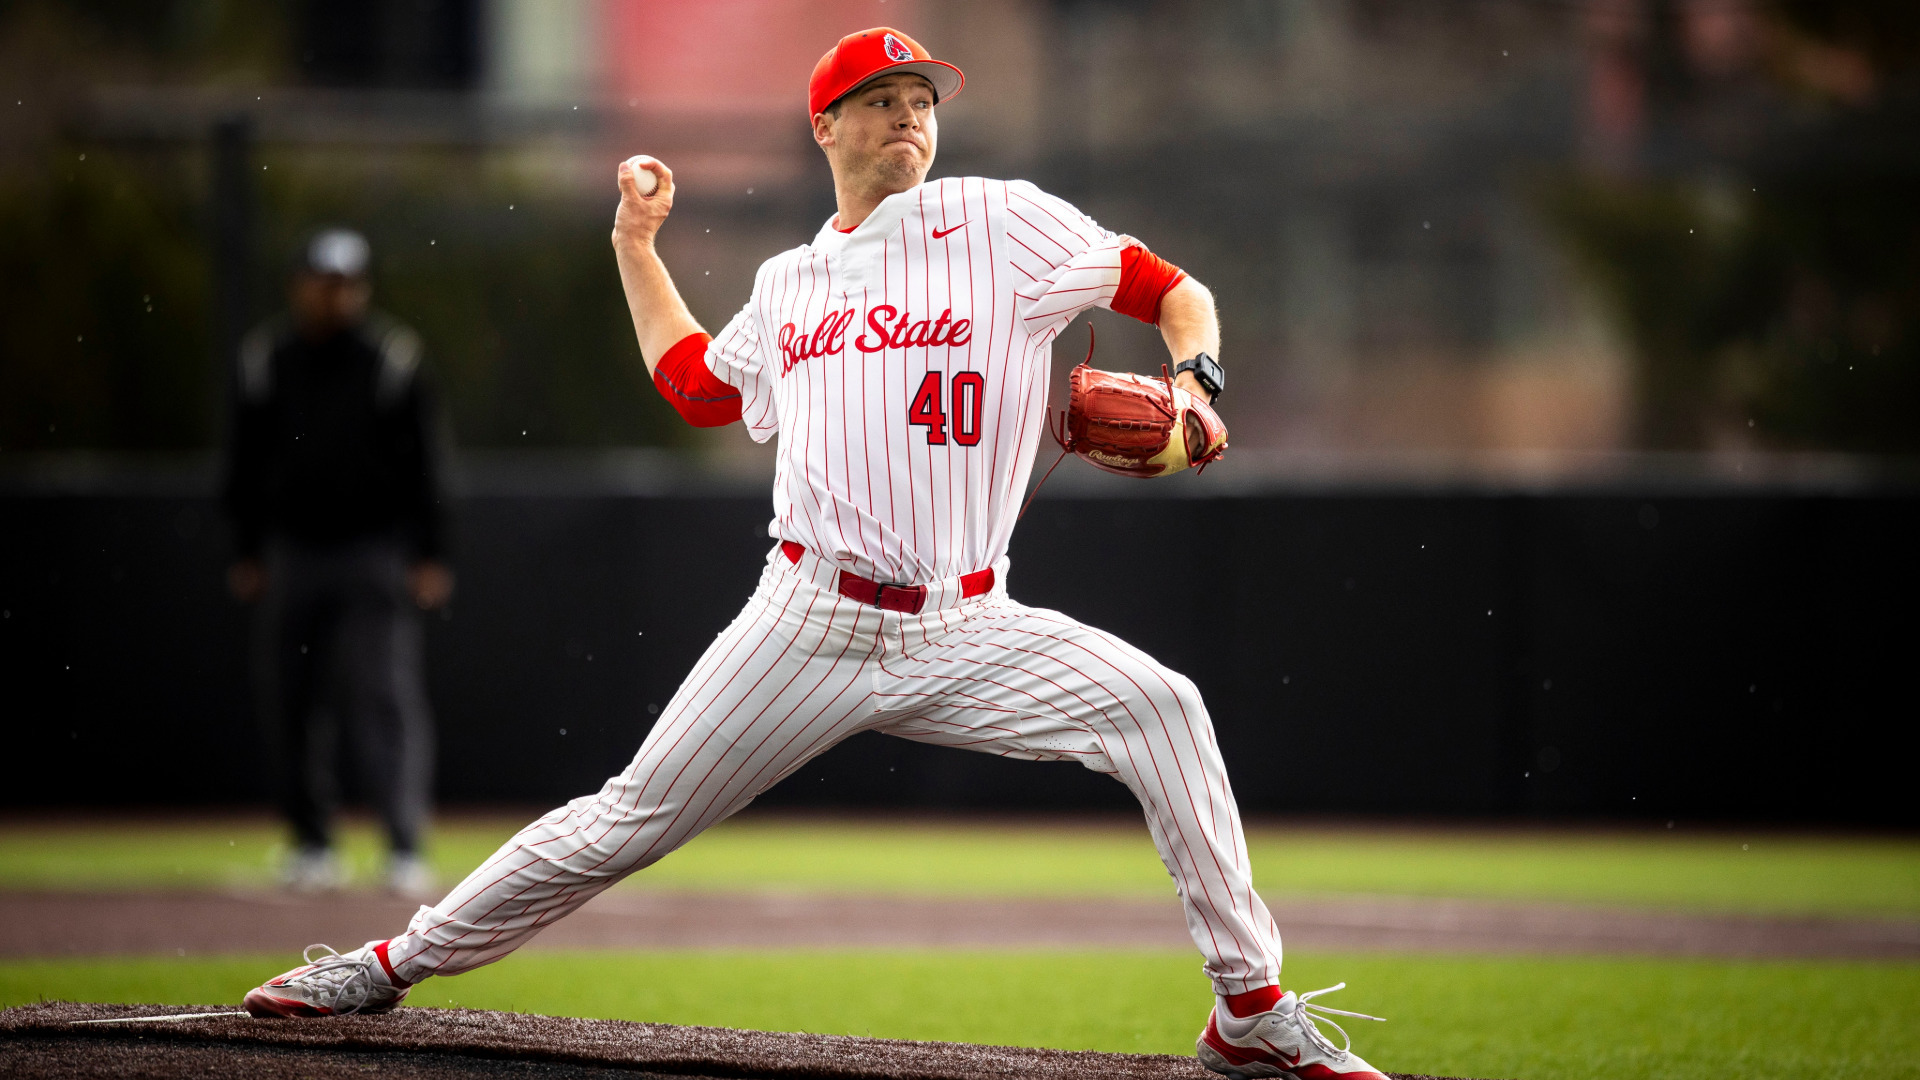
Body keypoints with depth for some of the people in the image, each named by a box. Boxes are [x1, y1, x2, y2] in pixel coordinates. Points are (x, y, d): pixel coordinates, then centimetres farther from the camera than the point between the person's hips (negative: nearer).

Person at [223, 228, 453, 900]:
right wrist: (247, 554, 8)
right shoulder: (264, 360, 6)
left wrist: (428, 558, -6)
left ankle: (405, 850, -12)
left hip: (373, 554, -3)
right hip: (290, 554, 3)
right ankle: (311, 845, 17)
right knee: (289, 704, 5)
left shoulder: (393, 359, -2)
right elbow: (244, 465, 12)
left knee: (386, 700, -10)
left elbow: (421, 465, -1)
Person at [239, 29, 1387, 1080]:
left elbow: (1179, 295, 4)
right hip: (809, 624, 2)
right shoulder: (789, 281, 17)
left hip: (962, 633, -2)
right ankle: (399, 960, 13)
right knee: (635, 817, -1)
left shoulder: (1002, 223, 4)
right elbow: (694, 382, 34)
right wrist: (637, 246, 30)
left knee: (1160, 705, -23)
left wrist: (1194, 388, -15)